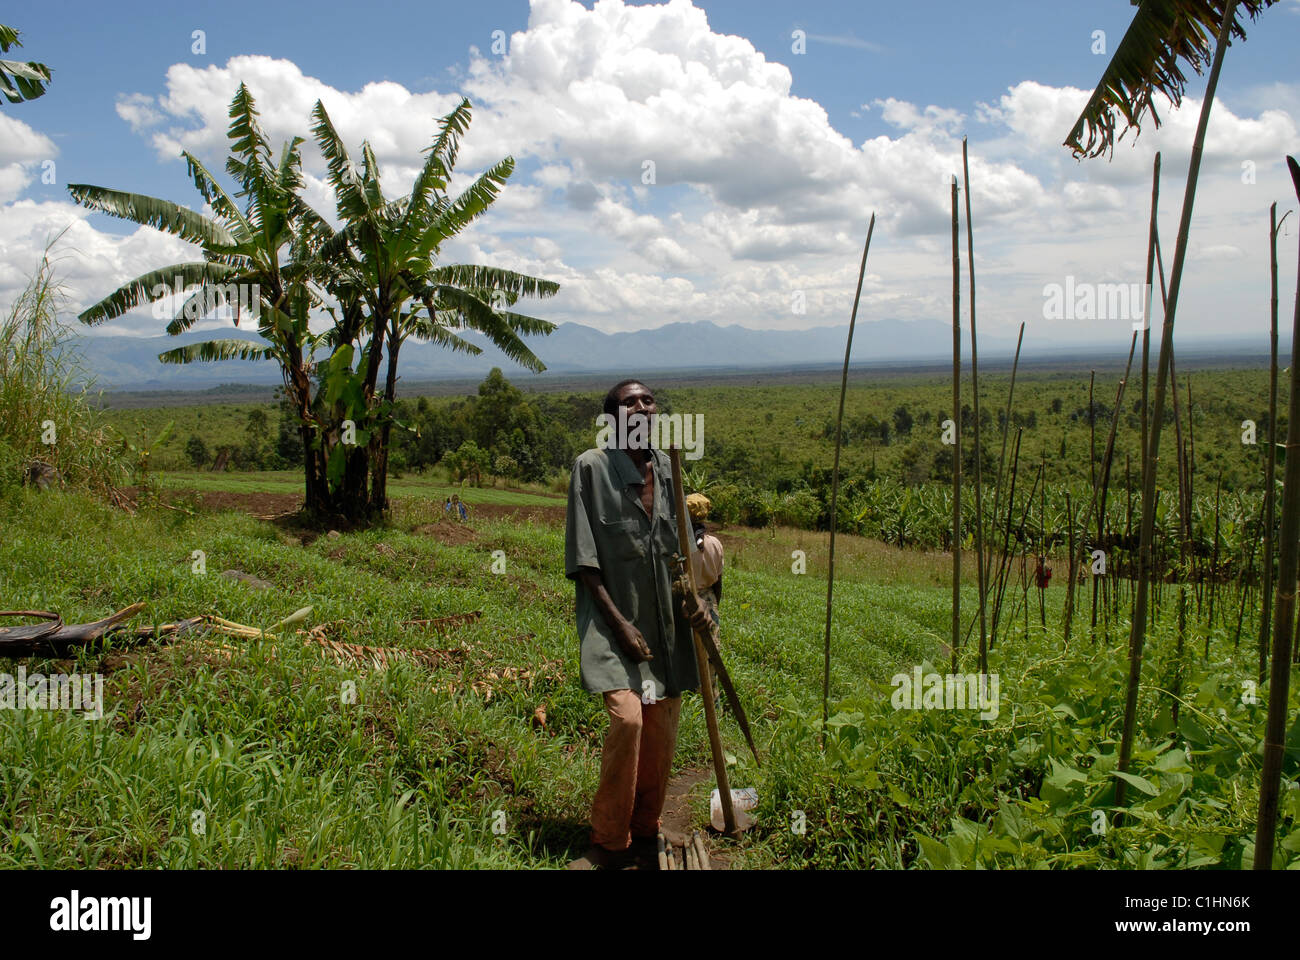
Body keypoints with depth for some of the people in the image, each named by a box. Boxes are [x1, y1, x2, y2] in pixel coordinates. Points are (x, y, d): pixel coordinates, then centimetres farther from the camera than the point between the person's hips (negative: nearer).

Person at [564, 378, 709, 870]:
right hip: (614, 620, -5)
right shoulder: (592, 467, -8)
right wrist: (620, 624, -14)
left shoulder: (667, 467, 8)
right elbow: (582, 560, -9)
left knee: (662, 729, 7)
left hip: (666, 621, 5)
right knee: (627, 718, -19)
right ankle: (610, 842, 0)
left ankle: (645, 833, 27)